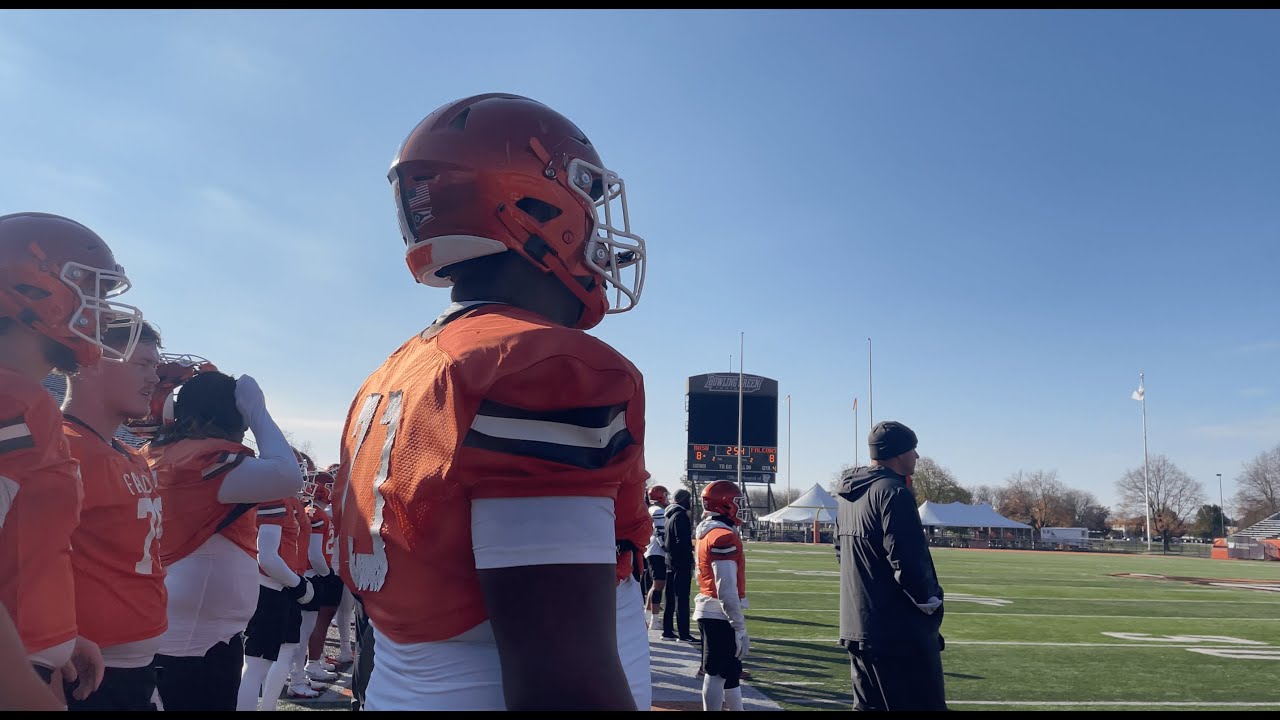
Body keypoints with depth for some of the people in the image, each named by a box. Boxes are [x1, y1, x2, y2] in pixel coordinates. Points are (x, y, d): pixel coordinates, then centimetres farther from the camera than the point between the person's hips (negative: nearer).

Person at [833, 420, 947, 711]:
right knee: (923, 704, -1)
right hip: (899, 631, -9)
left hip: (856, 624, 9)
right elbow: (908, 562, -21)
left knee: (868, 705, 15)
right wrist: (930, 601, -5)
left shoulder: (849, 495, 13)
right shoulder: (894, 492, -16)